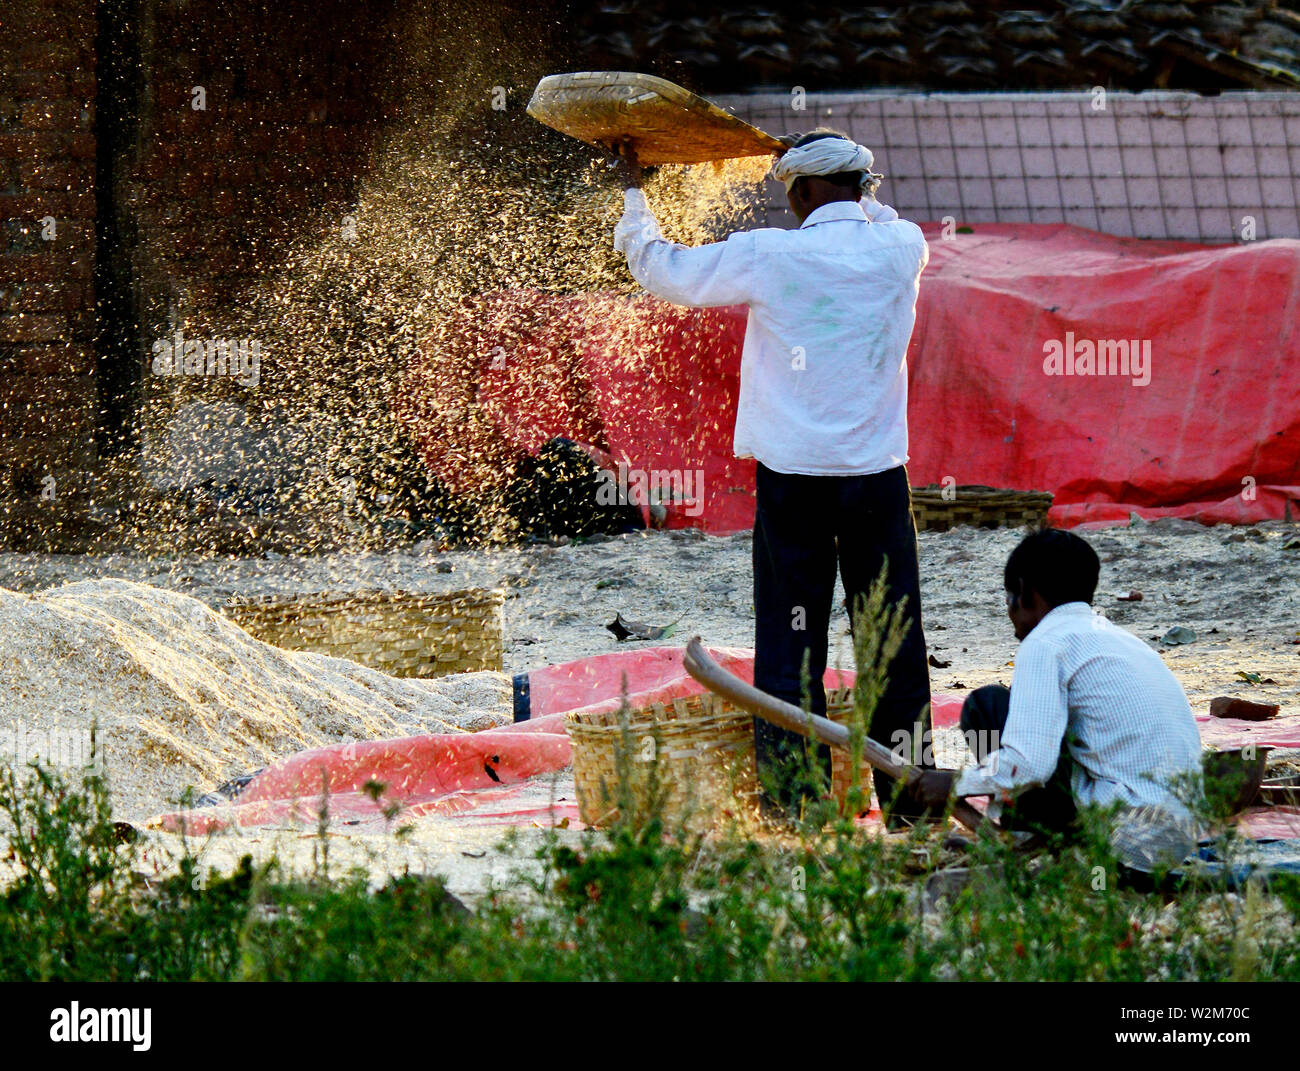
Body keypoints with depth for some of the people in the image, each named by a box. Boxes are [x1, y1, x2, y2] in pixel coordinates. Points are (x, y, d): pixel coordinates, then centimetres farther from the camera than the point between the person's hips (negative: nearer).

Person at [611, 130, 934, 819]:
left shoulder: (768, 255, -8)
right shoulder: (901, 248, 1)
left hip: (793, 474, -2)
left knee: (790, 649, 2)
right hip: (878, 474, 2)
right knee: (894, 644, 7)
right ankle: (909, 803, 10)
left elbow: (661, 271, 7)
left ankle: (793, 810, 0)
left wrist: (633, 194, 22)